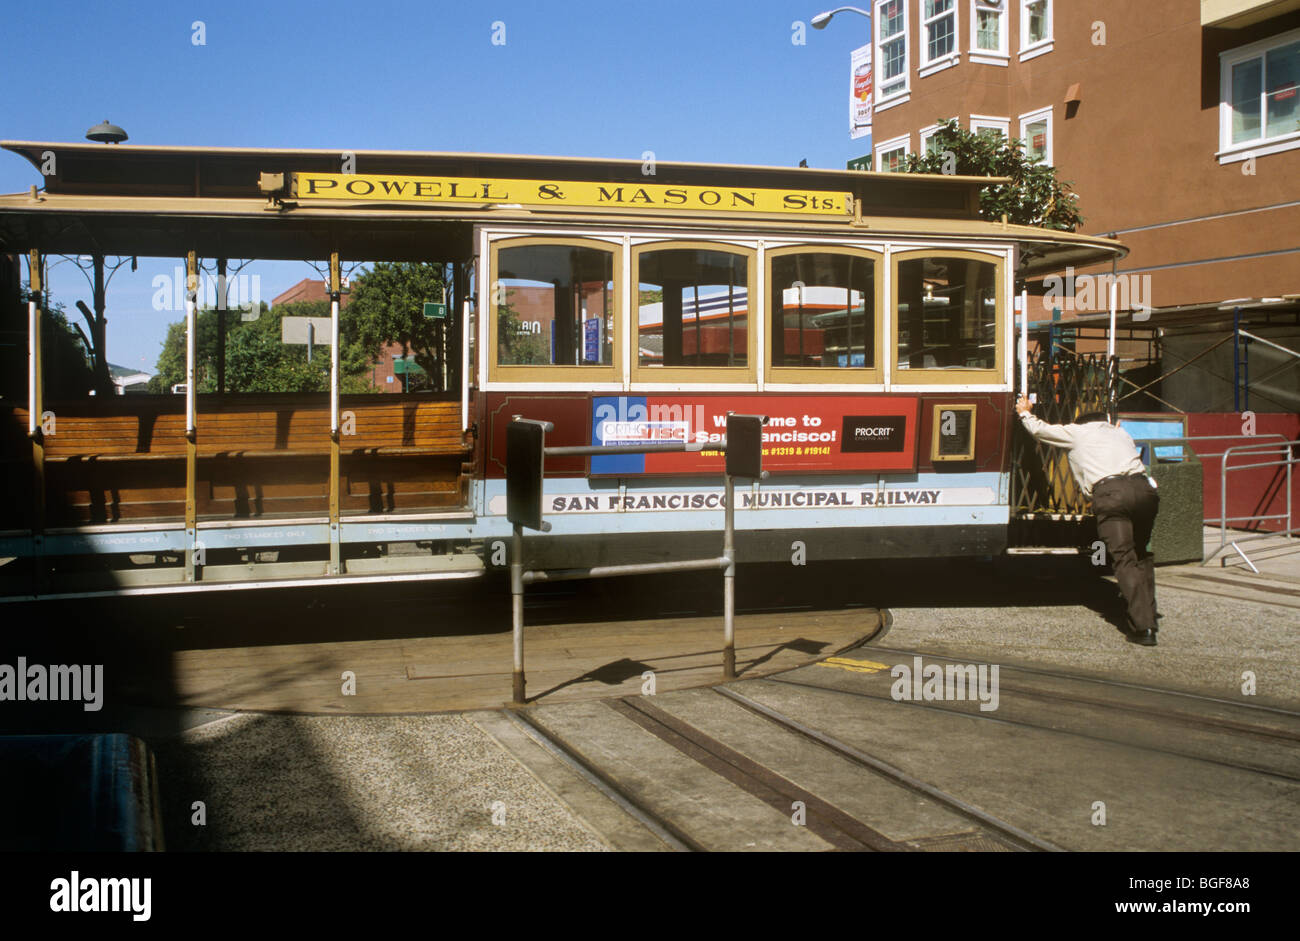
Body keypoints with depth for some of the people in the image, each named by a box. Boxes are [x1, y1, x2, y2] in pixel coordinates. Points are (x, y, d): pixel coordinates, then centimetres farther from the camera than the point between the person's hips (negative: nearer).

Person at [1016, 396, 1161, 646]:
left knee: (1124, 560, -6)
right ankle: (1146, 615, 18)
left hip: (1111, 492, -5)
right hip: (1144, 488, 5)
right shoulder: (1120, 432, 33)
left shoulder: (1078, 432, 22)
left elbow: (1039, 429, 31)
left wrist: (1025, 413, 50)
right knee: (1142, 555, 20)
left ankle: (1143, 627, -13)